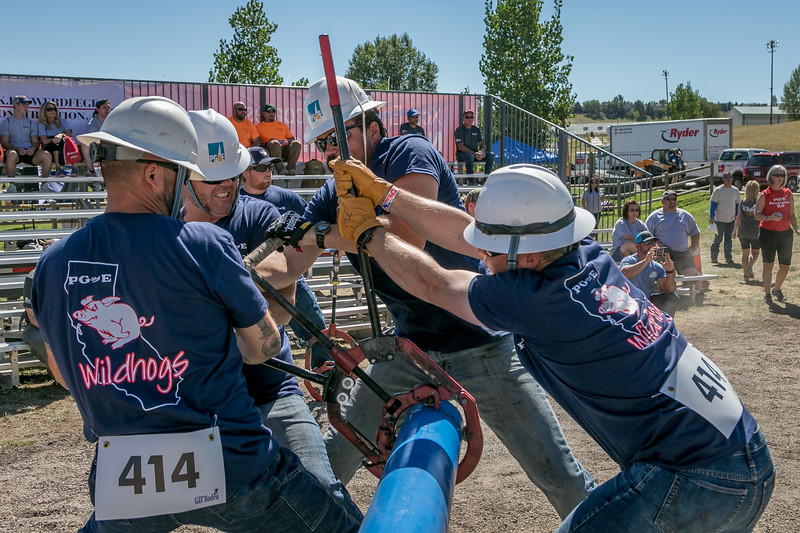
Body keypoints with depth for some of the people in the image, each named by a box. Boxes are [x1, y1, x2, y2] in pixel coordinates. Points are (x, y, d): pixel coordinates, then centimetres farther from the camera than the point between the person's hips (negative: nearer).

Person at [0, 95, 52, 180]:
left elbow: (35, 142, 16)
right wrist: (18, 149, -19)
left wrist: (33, 149, -10)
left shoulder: (31, 123, 22)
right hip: (14, 150, -3)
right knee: (12, 154, -40)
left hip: (29, 152, 3)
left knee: (47, 155, -27)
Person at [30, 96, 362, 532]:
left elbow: (66, 375, 15)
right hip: (233, 470, -4)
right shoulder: (204, 244, -12)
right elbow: (264, 347, 0)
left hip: (121, 486, 4)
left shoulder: (52, 264, 1)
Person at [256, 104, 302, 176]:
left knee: (296, 143, -27)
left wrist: (287, 141, 4)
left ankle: (291, 167, -35)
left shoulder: (282, 125, 29)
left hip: (285, 148, 4)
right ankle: (280, 168, -45)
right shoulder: (259, 127, 17)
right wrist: (266, 143, -12)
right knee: (274, 143, -39)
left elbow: (292, 139, 27)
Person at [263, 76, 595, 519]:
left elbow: (408, 242, -30)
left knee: (560, 477, -2)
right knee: (330, 462, 7)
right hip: (410, 345, 6)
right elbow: (285, 269, -1)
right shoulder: (330, 198, 6)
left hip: (480, 343, -5)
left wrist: (320, 234, -24)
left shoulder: (409, 153, -14)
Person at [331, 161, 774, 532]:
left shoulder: (536, 301, -20)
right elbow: (464, 234, 9)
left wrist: (368, 232, 10)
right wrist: (381, 193, 14)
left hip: (695, 483, -9)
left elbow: (432, 283, -3)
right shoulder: (587, 256, 2)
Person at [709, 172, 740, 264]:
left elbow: (737, 204, 17)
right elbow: (713, 204, -3)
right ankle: (713, 257, 7)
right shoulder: (718, 190, -5)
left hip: (731, 220, 4)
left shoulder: (735, 191, 7)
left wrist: (736, 215, 11)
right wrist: (711, 217, -7)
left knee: (729, 239, 9)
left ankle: (728, 257, 16)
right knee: (718, 239, -3)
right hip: (719, 219, -4)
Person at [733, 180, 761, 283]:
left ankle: (746, 275, 8)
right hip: (755, 231, -2)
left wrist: (735, 230, 9)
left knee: (745, 253, 10)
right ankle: (750, 265, -13)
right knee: (755, 252, 14)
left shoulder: (742, 202, -1)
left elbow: (738, 217, 2)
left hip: (743, 231, 2)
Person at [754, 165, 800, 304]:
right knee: (768, 264, -4)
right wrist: (769, 218, -19)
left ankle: (777, 290, 28)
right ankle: (767, 294, 6)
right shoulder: (764, 195, -2)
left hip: (785, 233, 4)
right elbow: (757, 214, -2)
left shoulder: (788, 194, 10)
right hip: (768, 232, -4)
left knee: (785, 266, 6)